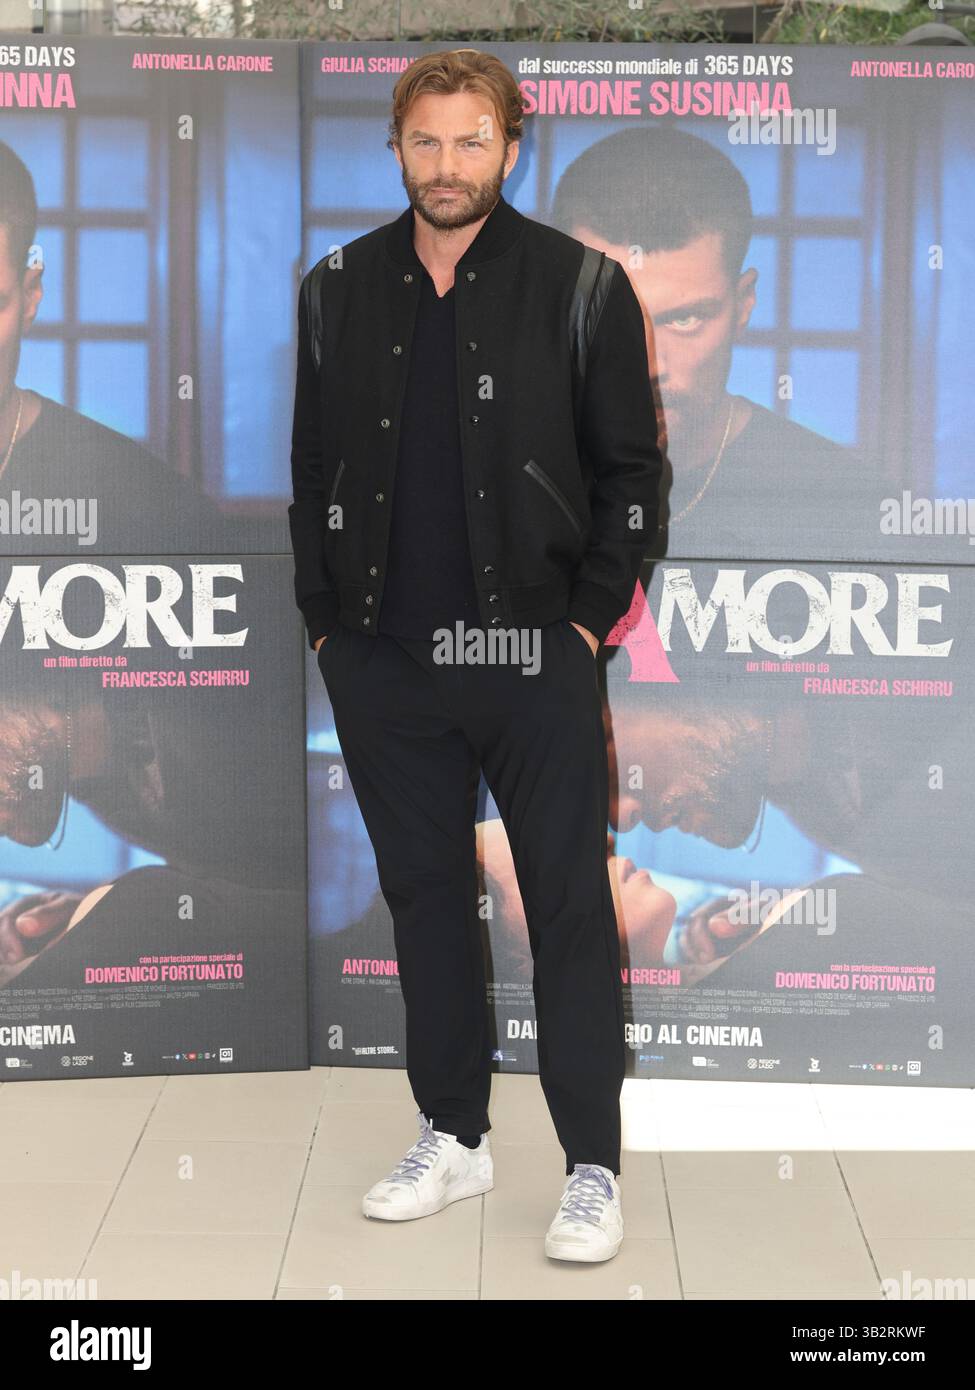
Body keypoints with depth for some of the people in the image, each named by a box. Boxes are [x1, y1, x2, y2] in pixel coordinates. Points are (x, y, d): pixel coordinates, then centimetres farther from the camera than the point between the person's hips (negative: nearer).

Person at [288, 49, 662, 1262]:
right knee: (423, 892, 12)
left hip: (531, 653, -3)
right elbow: (312, 469, 12)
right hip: (382, 660, 4)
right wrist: (325, 621, 6)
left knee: (570, 904, 0)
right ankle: (453, 1138, 26)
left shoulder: (579, 286, -1)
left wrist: (587, 620, -7)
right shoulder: (339, 290, 8)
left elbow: (630, 470, 0)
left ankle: (593, 1168, 10)